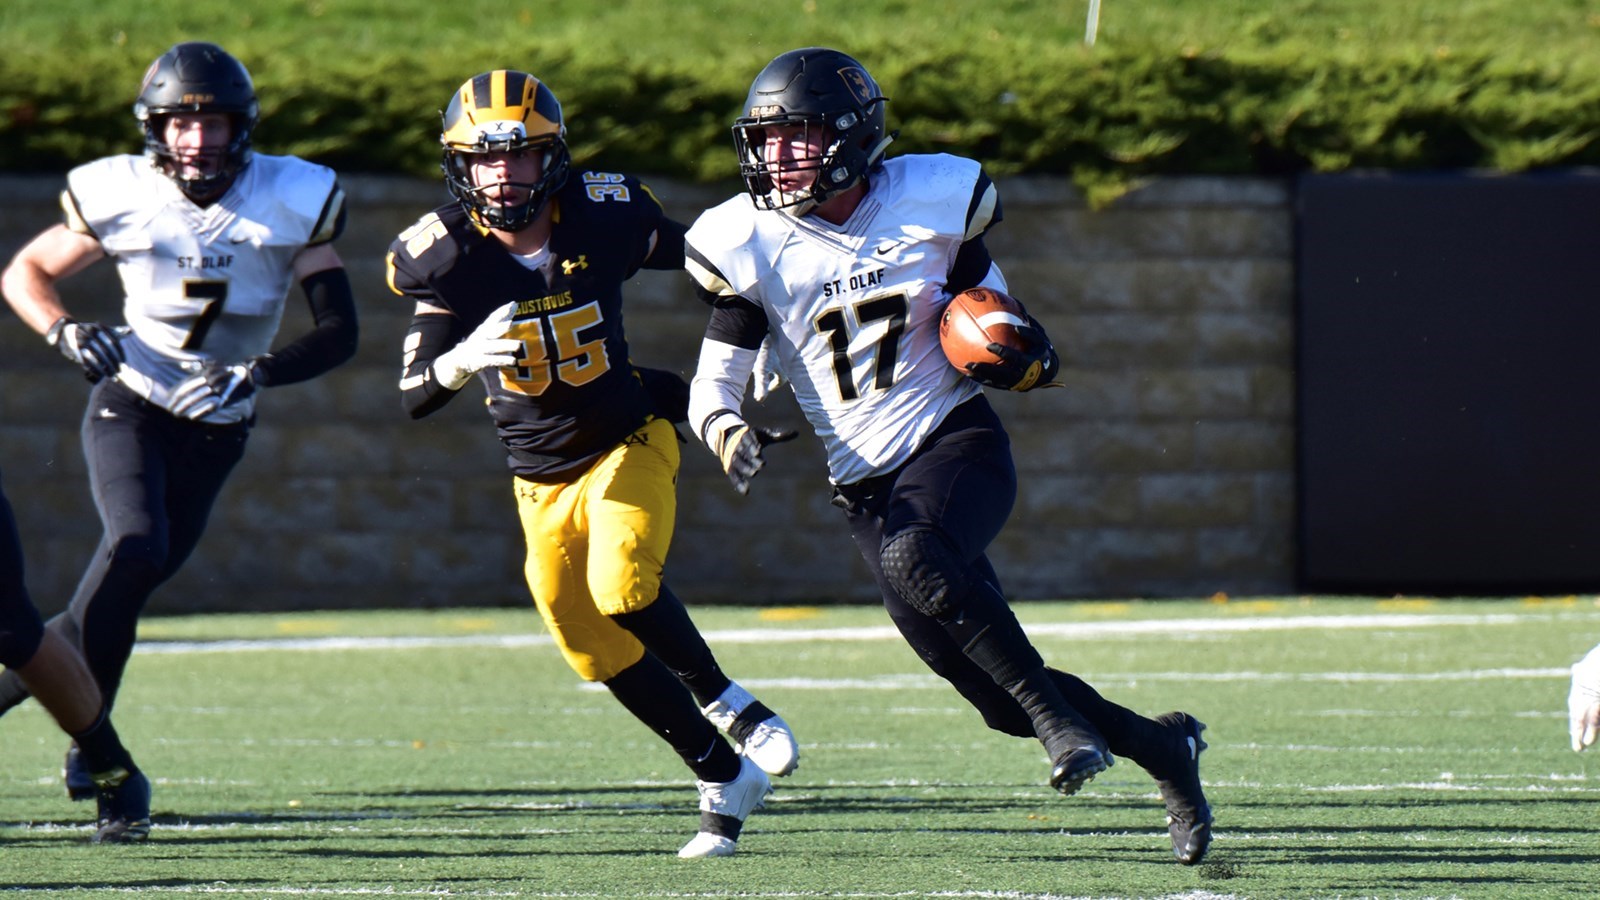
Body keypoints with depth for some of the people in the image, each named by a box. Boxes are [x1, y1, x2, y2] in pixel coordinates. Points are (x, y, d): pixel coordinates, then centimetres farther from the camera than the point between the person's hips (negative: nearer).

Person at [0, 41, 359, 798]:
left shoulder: (291, 201, -10)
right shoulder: (121, 196, -11)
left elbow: (339, 331, -11)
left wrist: (255, 373, -27)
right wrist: (66, 332, -17)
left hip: (214, 432, 2)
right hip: (130, 404, -2)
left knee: (125, 587, 1)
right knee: (137, 546, -26)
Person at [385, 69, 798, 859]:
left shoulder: (605, 217, -16)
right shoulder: (447, 256, -15)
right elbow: (415, 395, -17)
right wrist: (463, 359, -37)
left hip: (629, 443, -2)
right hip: (542, 482, 2)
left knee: (623, 591, -28)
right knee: (606, 657, 1)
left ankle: (727, 704, -6)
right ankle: (724, 780, 18)